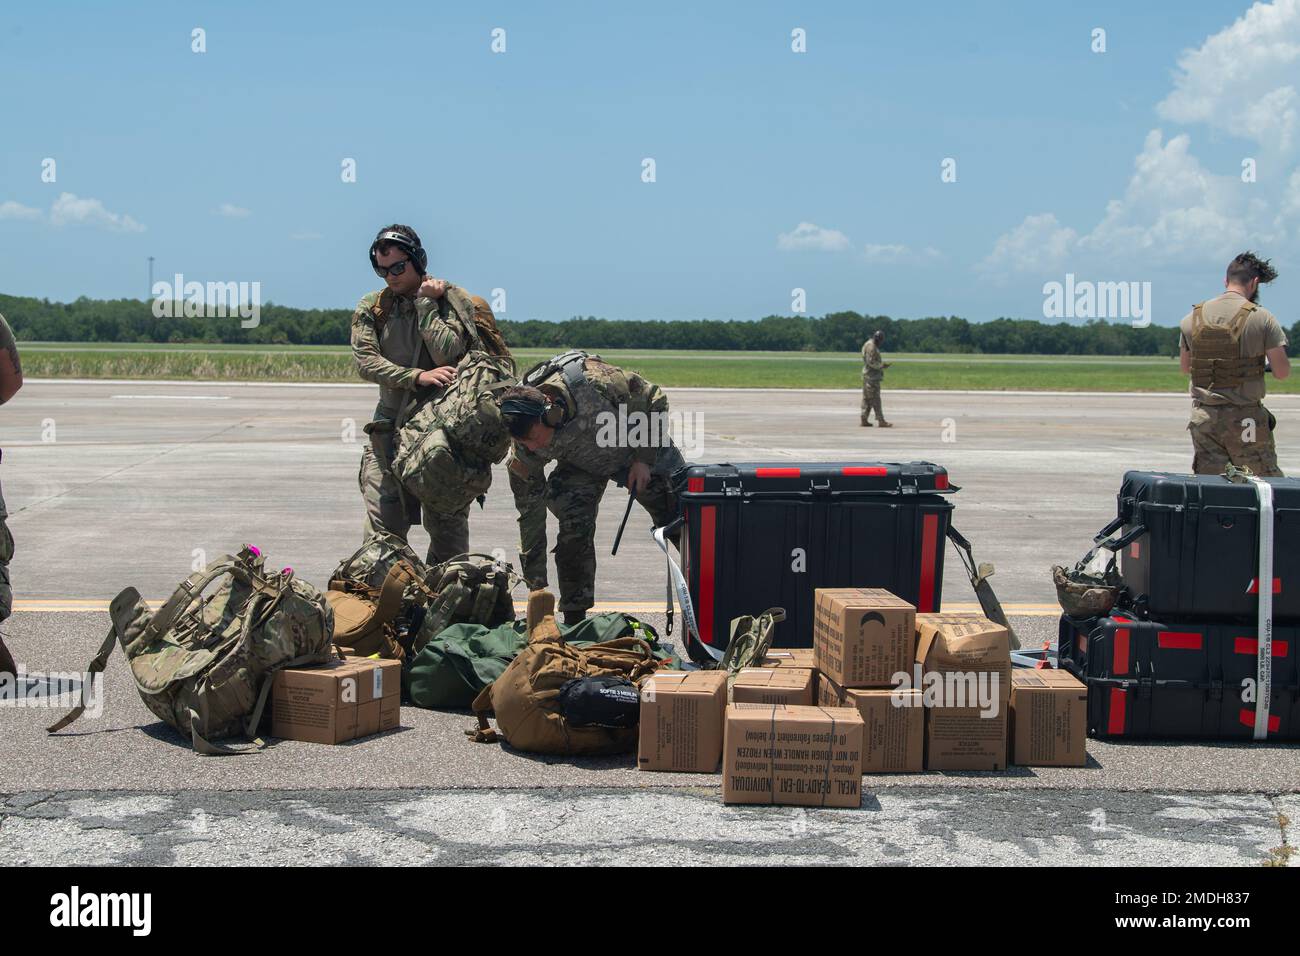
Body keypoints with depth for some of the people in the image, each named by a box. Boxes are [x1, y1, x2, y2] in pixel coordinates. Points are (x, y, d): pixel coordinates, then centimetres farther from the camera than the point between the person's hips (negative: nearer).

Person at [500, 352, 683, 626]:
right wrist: (536, 585, -19)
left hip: (644, 452, -1)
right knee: (573, 532, -20)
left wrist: (644, 459, -21)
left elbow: (654, 400, -22)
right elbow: (530, 512, -19)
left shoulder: (592, 381, -41)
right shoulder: (523, 451, -29)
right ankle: (574, 619, -6)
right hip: (580, 467, 1)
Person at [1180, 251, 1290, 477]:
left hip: (1203, 415, 4)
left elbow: (1185, 367, 17)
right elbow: (1282, 371, -6)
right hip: (1245, 419, -4)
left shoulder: (1194, 316, 6)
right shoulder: (1261, 318, -8)